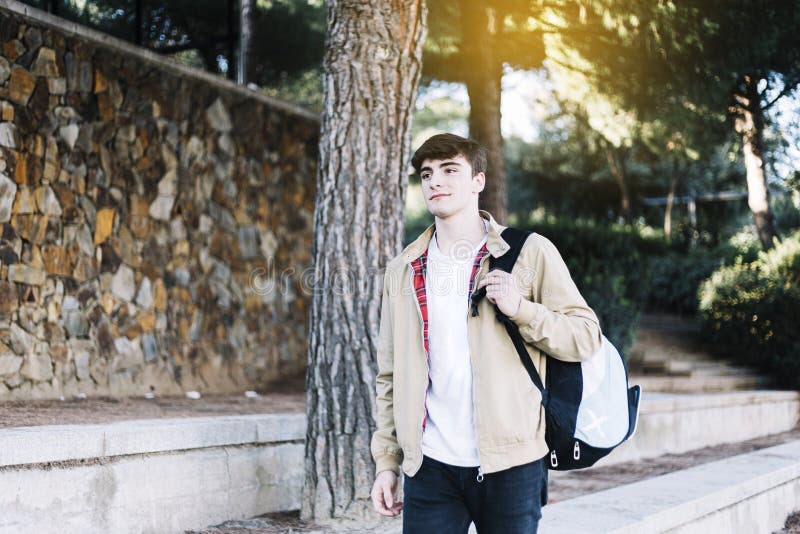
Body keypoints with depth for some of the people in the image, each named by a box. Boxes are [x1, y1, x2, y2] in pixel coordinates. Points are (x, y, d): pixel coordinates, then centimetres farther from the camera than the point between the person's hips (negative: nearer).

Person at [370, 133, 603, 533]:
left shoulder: (529, 252, 1)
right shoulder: (404, 269, 11)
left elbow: (587, 337, -1)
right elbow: (390, 376, 13)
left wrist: (520, 309, -16)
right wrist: (386, 461, 8)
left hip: (509, 465, -2)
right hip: (430, 466, 3)